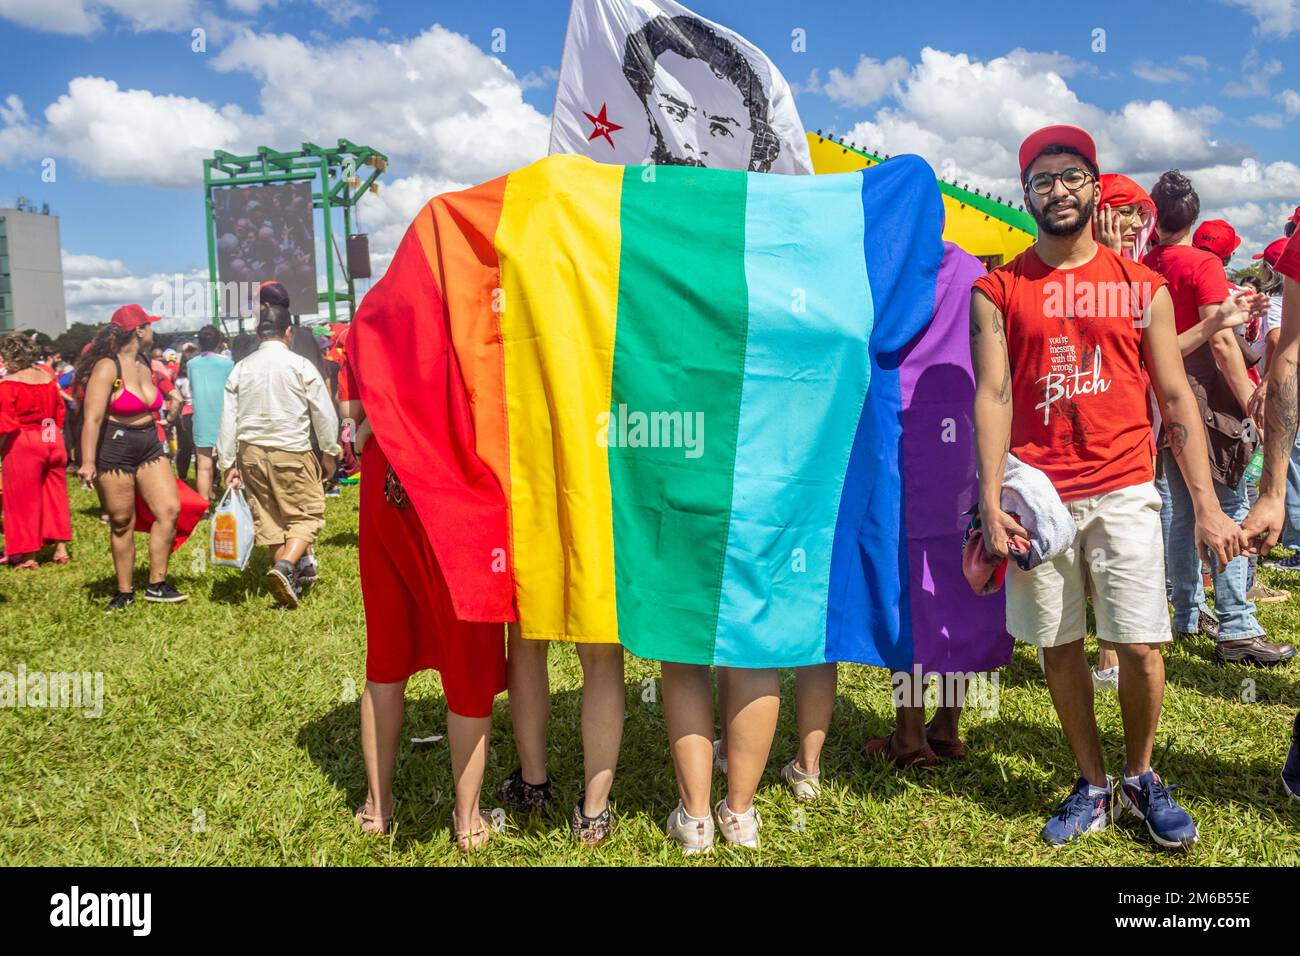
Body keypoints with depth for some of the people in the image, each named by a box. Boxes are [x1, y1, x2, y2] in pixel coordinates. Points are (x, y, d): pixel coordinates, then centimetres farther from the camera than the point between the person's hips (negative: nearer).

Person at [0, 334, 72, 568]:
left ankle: (28, 556, 12)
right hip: (52, 442, 6)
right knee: (55, 494, 14)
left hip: (22, 445, -5)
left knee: (24, 499, 5)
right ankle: (61, 549, 18)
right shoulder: (48, 379, 5)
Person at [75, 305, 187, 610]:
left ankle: (156, 585, 4)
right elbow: (92, 418, -19)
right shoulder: (107, 368, -13)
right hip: (113, 451, -6)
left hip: (149, 448, 7)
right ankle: (125, 592, 17)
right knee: (122, 524, 3)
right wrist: (88, 462, -26)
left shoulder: (145, 365, 10)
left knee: (170, 509, -6)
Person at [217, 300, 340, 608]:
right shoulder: (300, 366, -7)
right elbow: (324, 413, -3)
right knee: (307, 513, 3)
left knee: (268, 518, 14)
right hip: (292, 451, -4)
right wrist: (329, 452, 10)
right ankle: (285, 567, -19)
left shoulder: (240, 369, 4)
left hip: (251, 452, 5)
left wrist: (228, 463, 10)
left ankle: (291, 581, 21)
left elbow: (228, 419, 5)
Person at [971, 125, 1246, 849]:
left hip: (1124, 491, 0)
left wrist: (1208, 505, 0)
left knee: (1141, 646, -2)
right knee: (1058, 646, 7)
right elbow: (992, 396, -2)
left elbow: (1177, 398, 7)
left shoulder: (1143, 287, 8)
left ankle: (1141, 777, 24)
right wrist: (991, 502, -11)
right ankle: (1093, 786, 25)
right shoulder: (998, 290, 5)